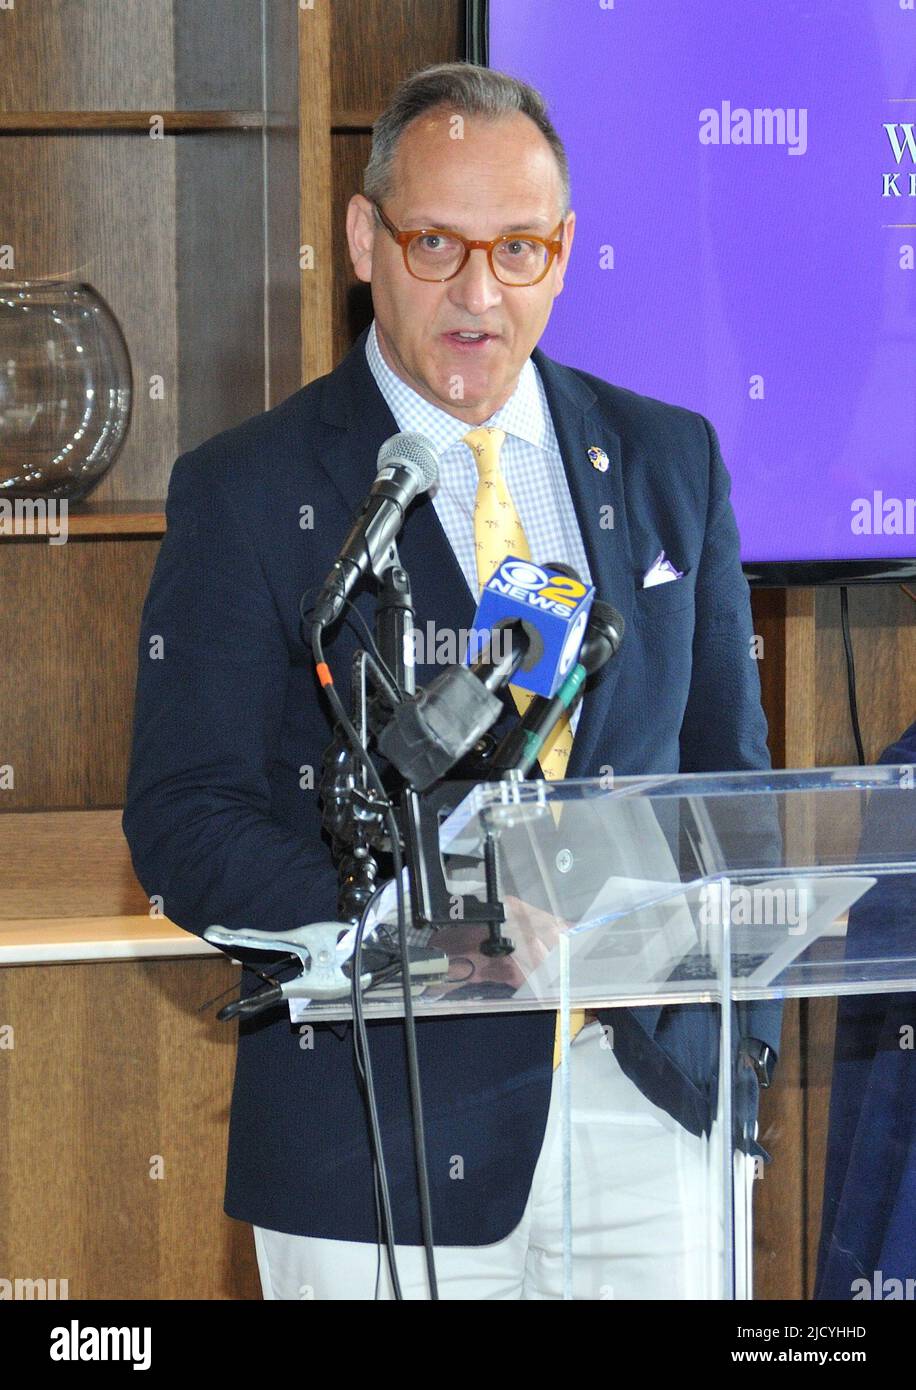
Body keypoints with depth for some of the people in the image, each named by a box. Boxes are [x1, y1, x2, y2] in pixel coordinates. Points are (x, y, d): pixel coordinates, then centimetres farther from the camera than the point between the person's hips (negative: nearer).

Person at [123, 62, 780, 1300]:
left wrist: (737, 1015, 2)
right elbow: (184, 824, -5)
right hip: (382, 1130, -3)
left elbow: (729, 763, 16)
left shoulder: (669, 461, 11)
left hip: (657, 1100, 3)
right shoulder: (249, 493, 0)